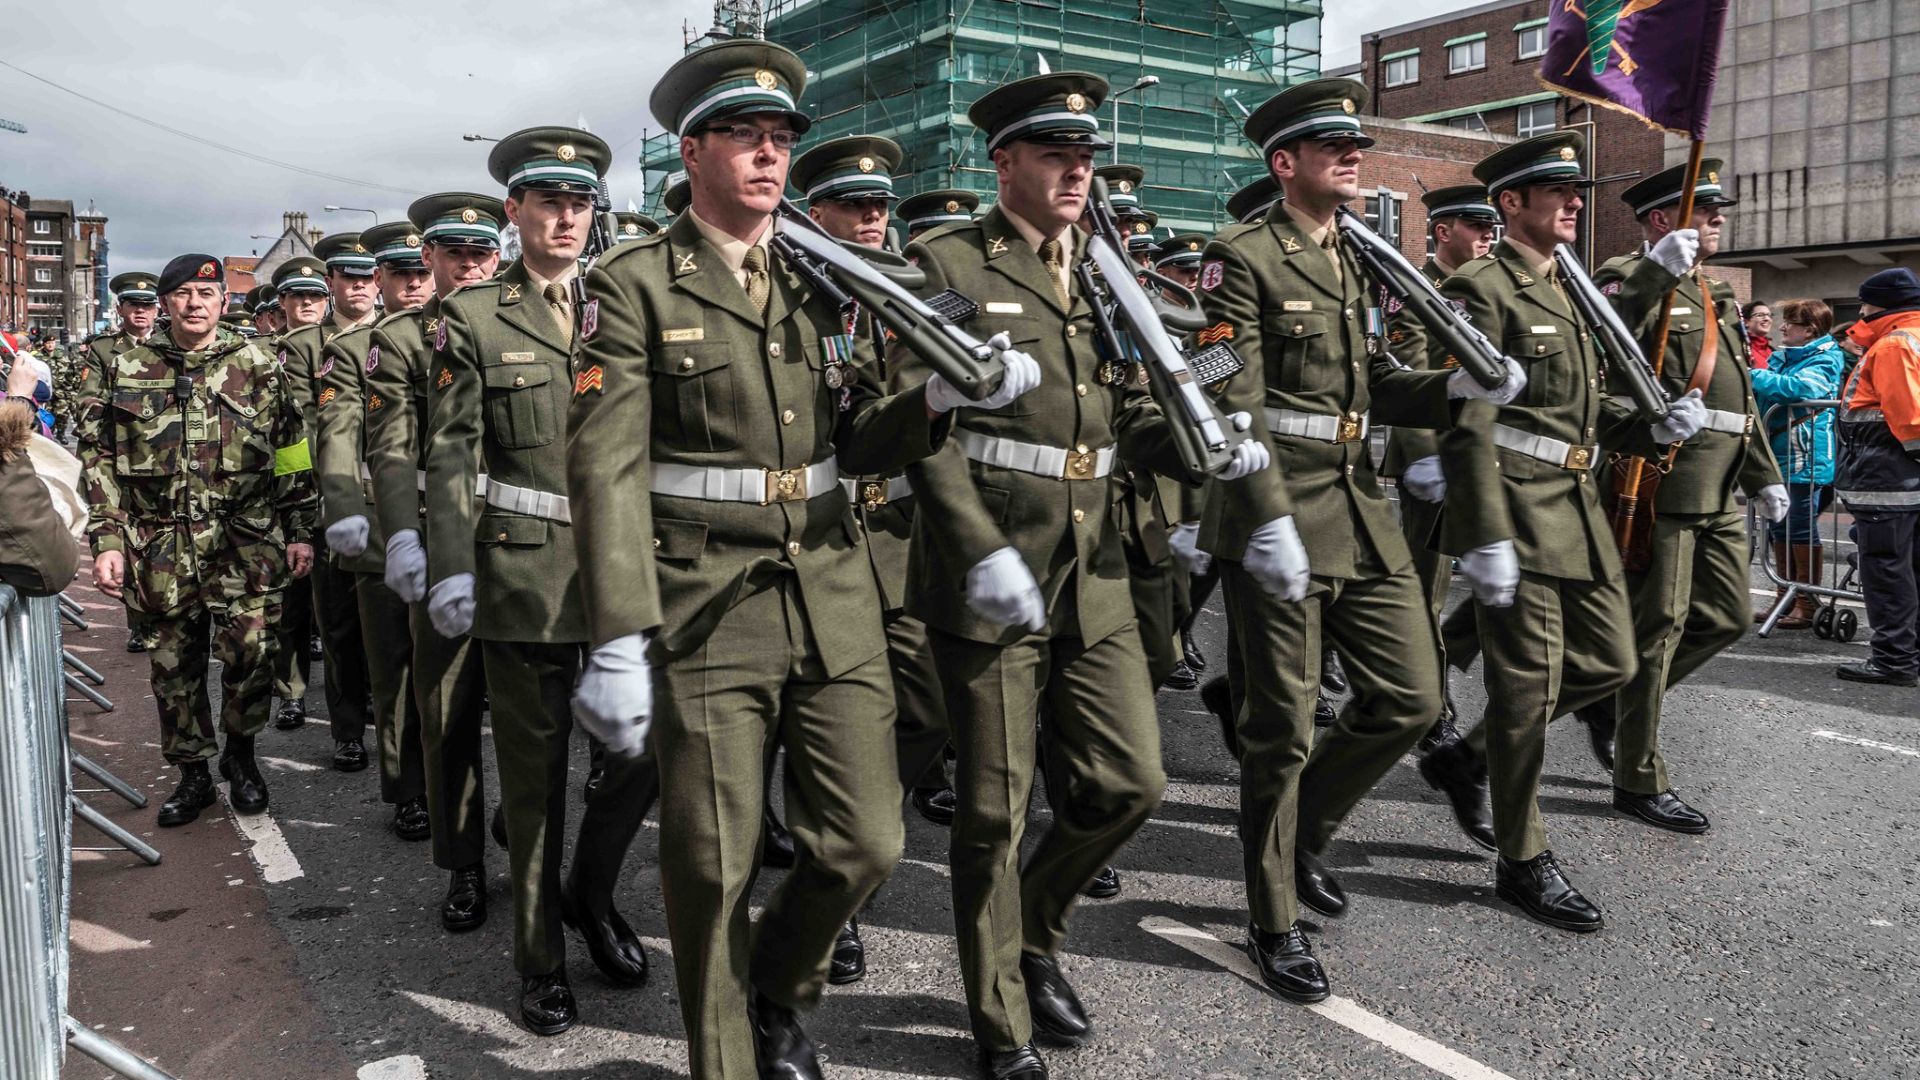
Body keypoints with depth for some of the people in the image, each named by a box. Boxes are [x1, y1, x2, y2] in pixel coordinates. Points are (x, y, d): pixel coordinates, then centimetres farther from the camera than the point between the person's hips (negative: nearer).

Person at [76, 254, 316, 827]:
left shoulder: (257, 366, 4)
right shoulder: (127, 370, 7)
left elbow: (292, 454, 6)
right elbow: (100, 461, 8)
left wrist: (300, 531, 2)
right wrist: (106, 540, 0)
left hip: (246, 542, -2)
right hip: (161, 548, 2)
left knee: (249, 654, -11)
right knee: (174, 664, 9)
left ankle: (240, 750, 15)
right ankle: (193, 773, 25)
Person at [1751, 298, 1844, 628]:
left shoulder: (1824, 361, -10)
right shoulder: (1782, 356, 13)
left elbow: (1795, 387, -28)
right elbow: (1765, 395, 19)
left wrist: (1752, 376, -22)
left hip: (1806, 459, -8)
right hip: (1777, 453, 8)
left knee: (1802, 527, -3)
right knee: (1777, 526, 12)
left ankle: (1808, 602, 6)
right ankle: (1785, 595, 23)